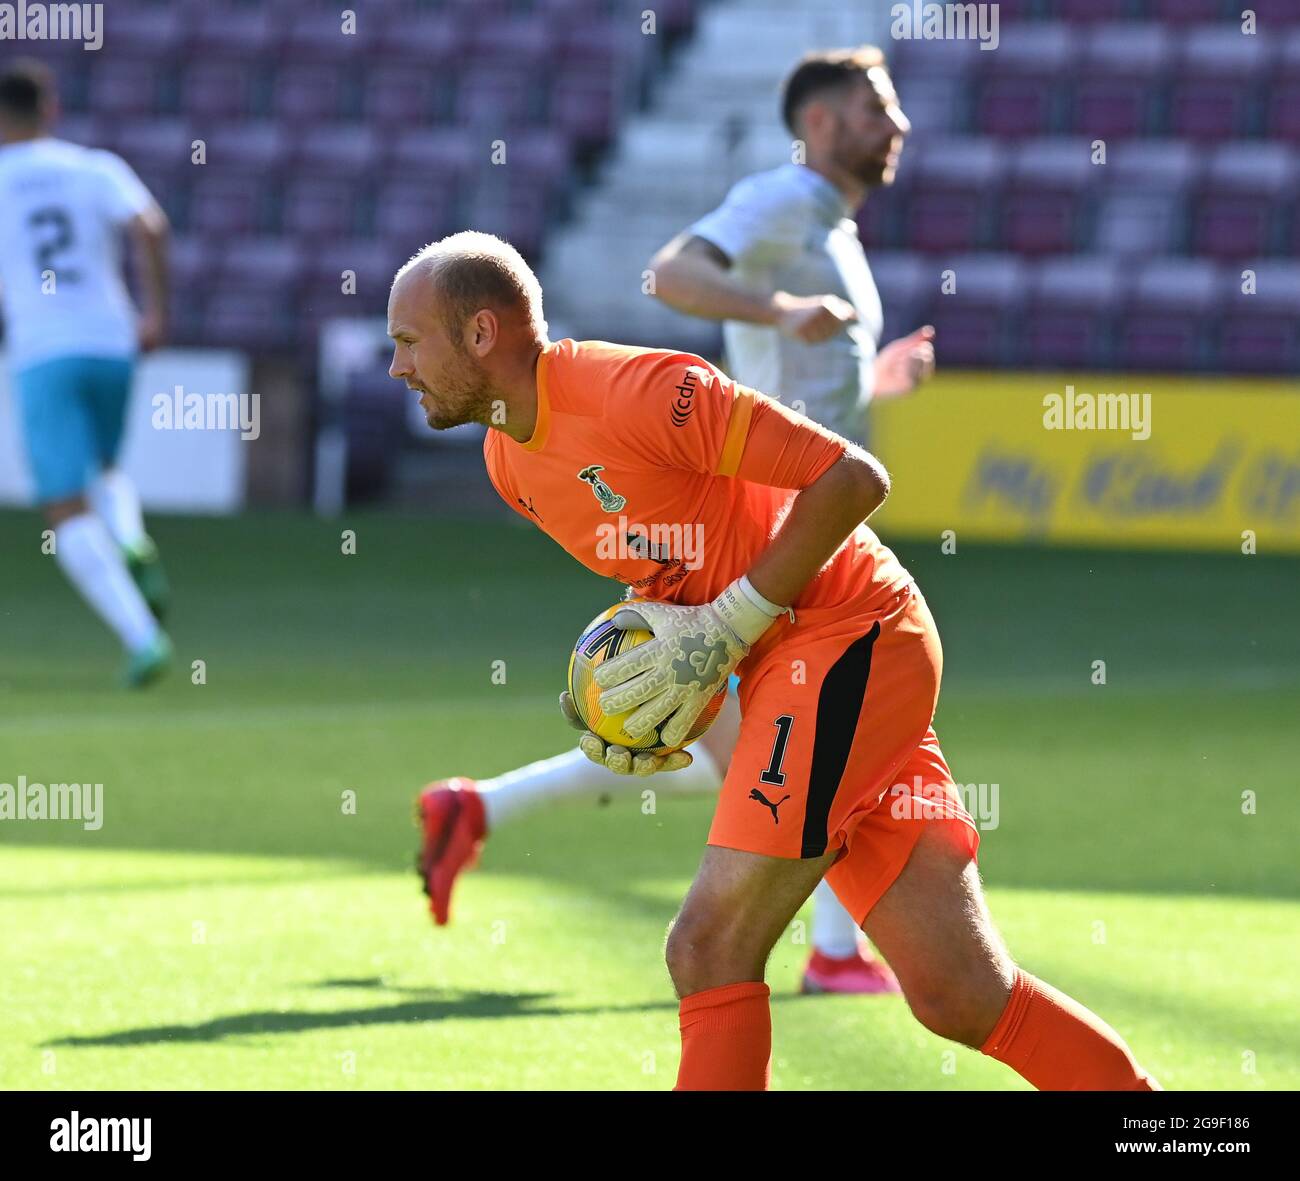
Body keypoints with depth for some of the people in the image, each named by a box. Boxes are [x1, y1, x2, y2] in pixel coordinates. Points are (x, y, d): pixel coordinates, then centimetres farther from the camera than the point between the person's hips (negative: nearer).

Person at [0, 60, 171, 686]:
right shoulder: (95, 169, 7)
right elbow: (150, 225, -10)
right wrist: (158, 310, -4)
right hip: (111, 345, 3)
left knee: (68, 513, -3)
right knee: (105, 472, 28)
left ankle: (142, 635, -21)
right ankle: (134, 546, -7)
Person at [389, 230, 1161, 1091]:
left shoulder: (634, 391, -18)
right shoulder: (510, 462, 10)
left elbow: (852, 478, -18)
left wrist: (724, 632, -18)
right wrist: (633, 700, 5)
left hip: (848, 639, -9)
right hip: (788, 664, 9)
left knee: (710, 950, -15)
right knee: (963, 997, 3)